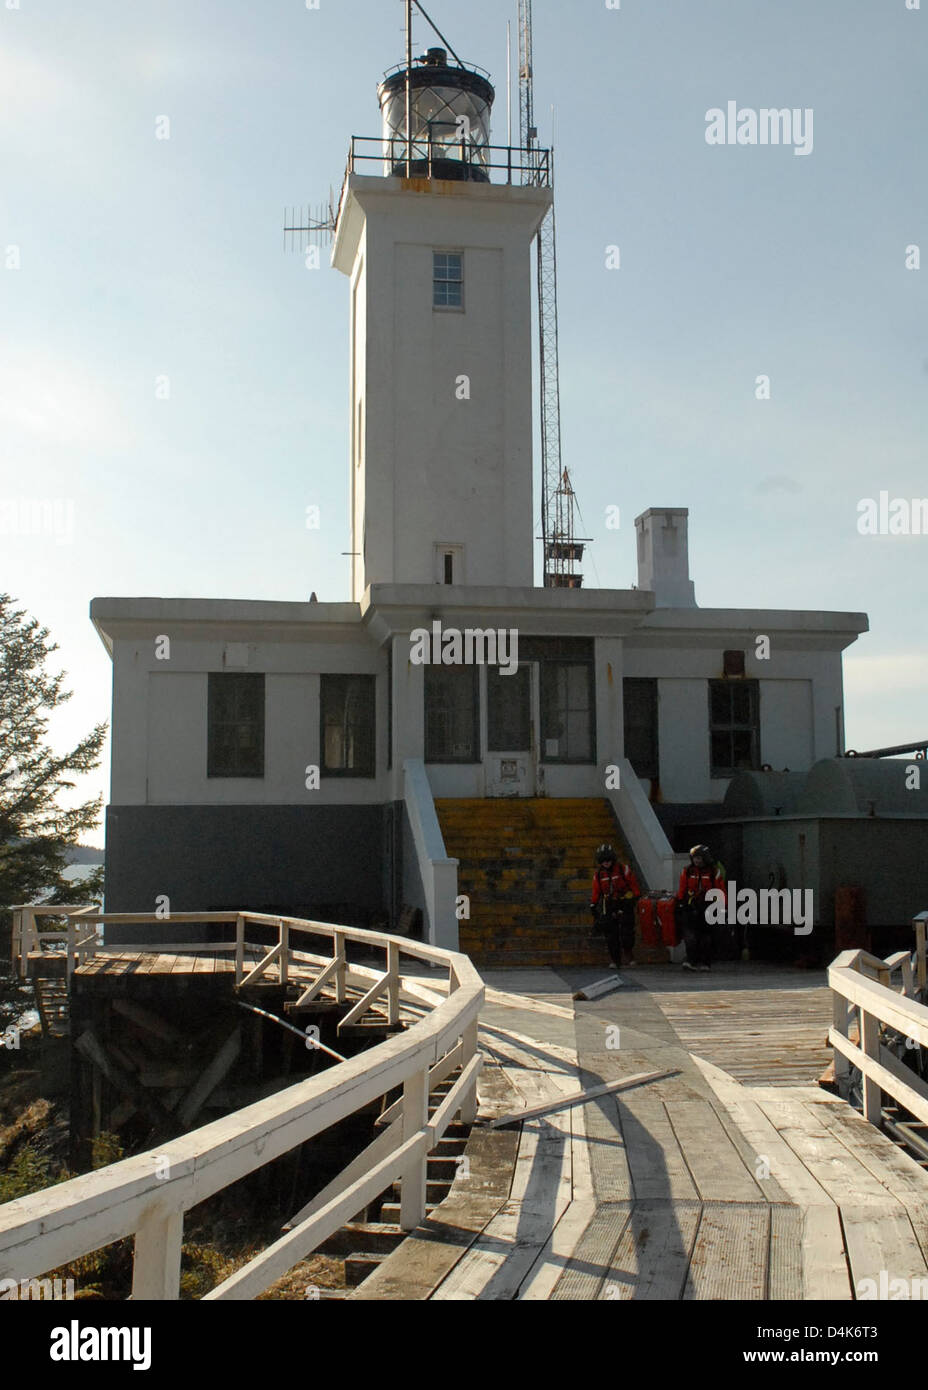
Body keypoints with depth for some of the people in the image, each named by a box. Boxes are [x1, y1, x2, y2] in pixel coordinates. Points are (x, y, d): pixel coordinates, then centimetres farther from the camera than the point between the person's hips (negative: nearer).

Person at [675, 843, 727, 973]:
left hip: (707, 906, -1)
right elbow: (682, 889, 11)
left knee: (706, 934, 4)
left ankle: (705, 962, 11)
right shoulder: (688, 871, 4)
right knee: (690, 933, -12)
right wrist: (680, 903, 10)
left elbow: (721, 890, 2)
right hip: (691, 906, 1)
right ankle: (691, 960, -15)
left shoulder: (714, 871, -1)